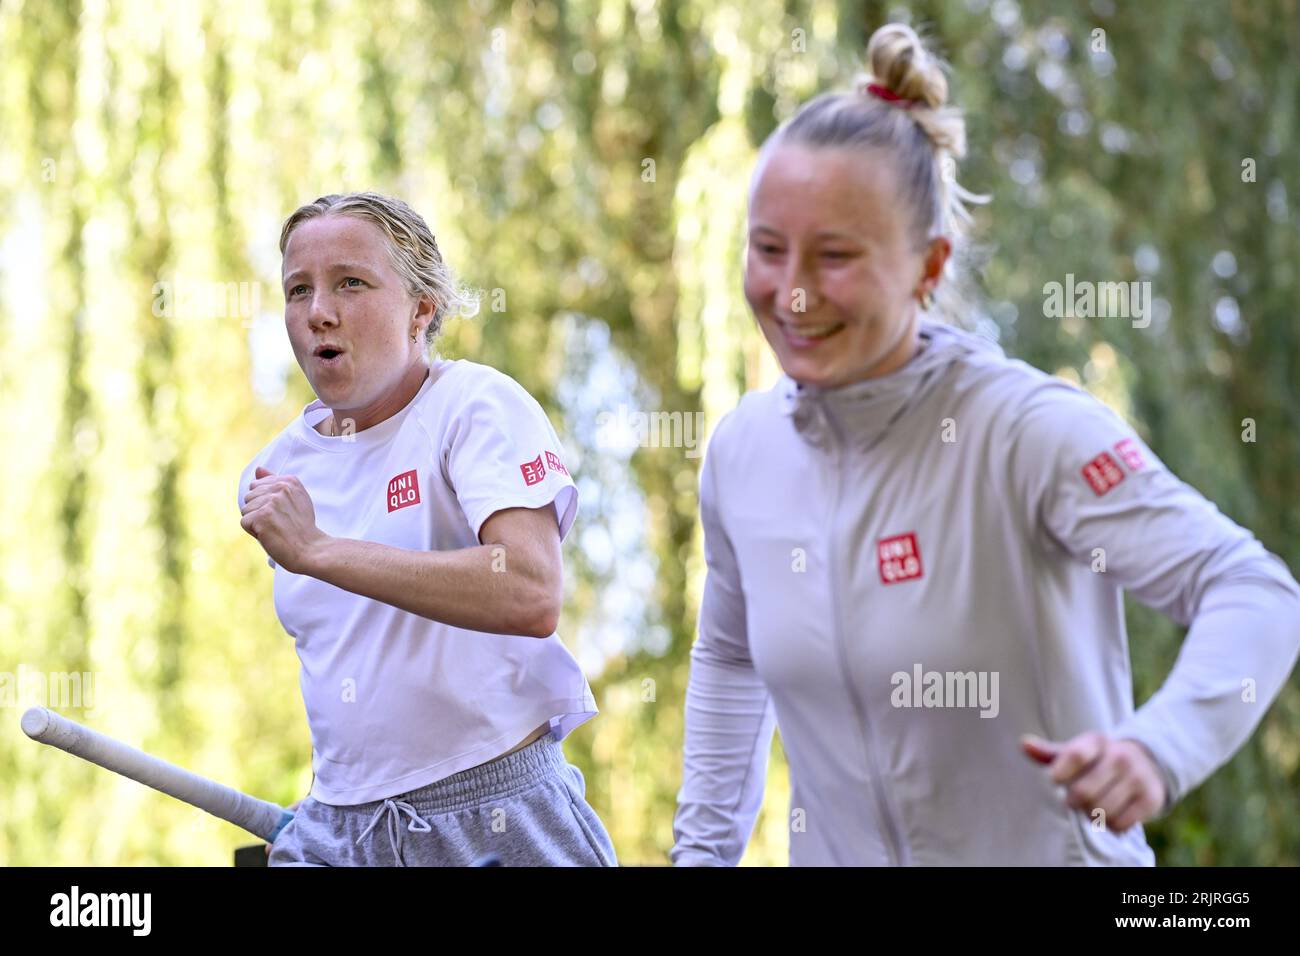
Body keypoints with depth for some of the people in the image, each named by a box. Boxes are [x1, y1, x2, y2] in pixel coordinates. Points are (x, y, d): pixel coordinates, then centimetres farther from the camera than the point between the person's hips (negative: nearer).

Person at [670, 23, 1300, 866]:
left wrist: (1157, 748, -42)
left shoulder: (1027, 427, -20)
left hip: (1048, 850, -4)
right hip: (836, 853, 4)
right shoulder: (741, 449, -4)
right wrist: (701, 848, 9)